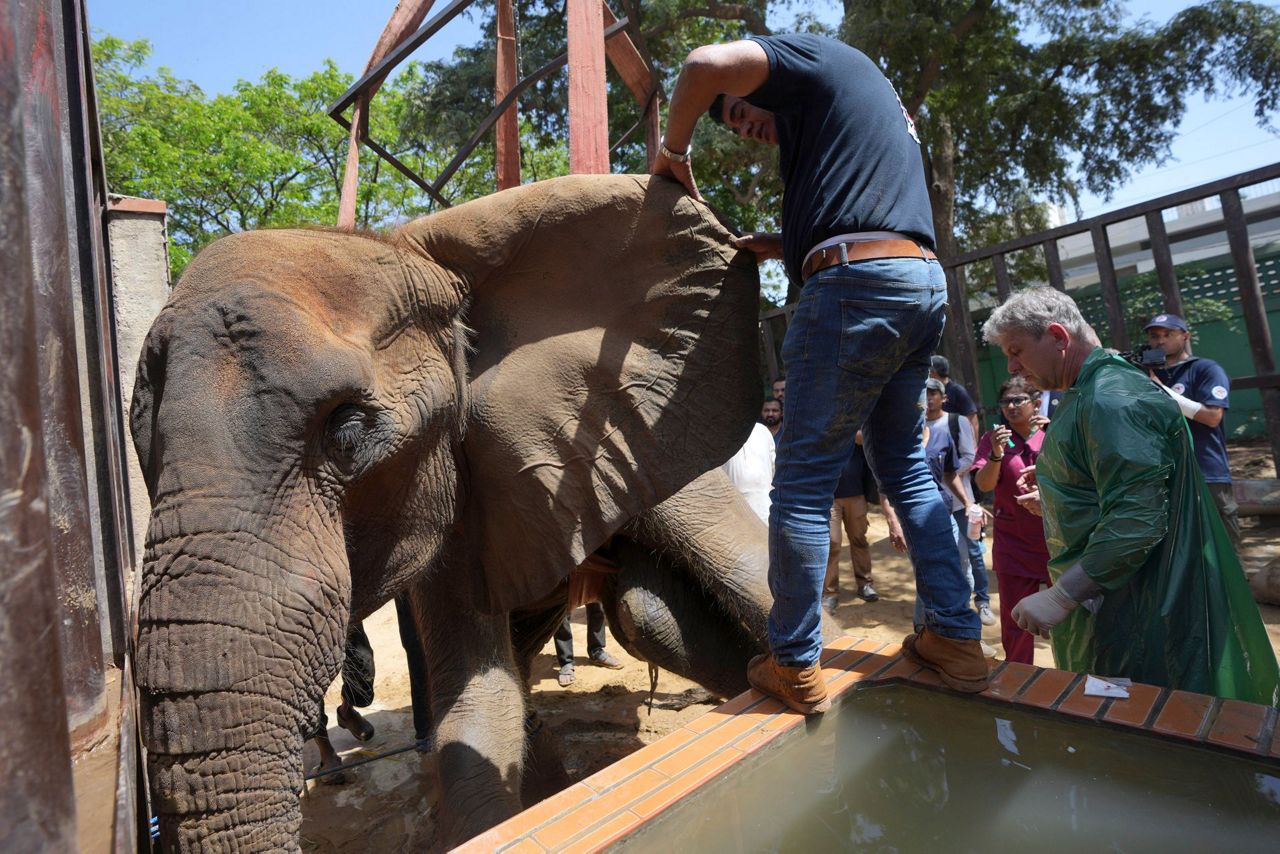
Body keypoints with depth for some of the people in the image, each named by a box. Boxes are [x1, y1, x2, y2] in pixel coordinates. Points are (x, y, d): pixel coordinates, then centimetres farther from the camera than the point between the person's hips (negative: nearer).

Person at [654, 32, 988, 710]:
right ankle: (956, 638, 17)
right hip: (924, 281, 10)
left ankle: (794, 665, 1)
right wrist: (778, 246, 20)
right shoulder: (868, 96, 33)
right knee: (905, 465, 15)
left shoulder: (813, 56, 6)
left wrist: (672, 151, 3)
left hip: (859, 284, -9)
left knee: (805, 475, -5)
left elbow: (707, 64, -13)